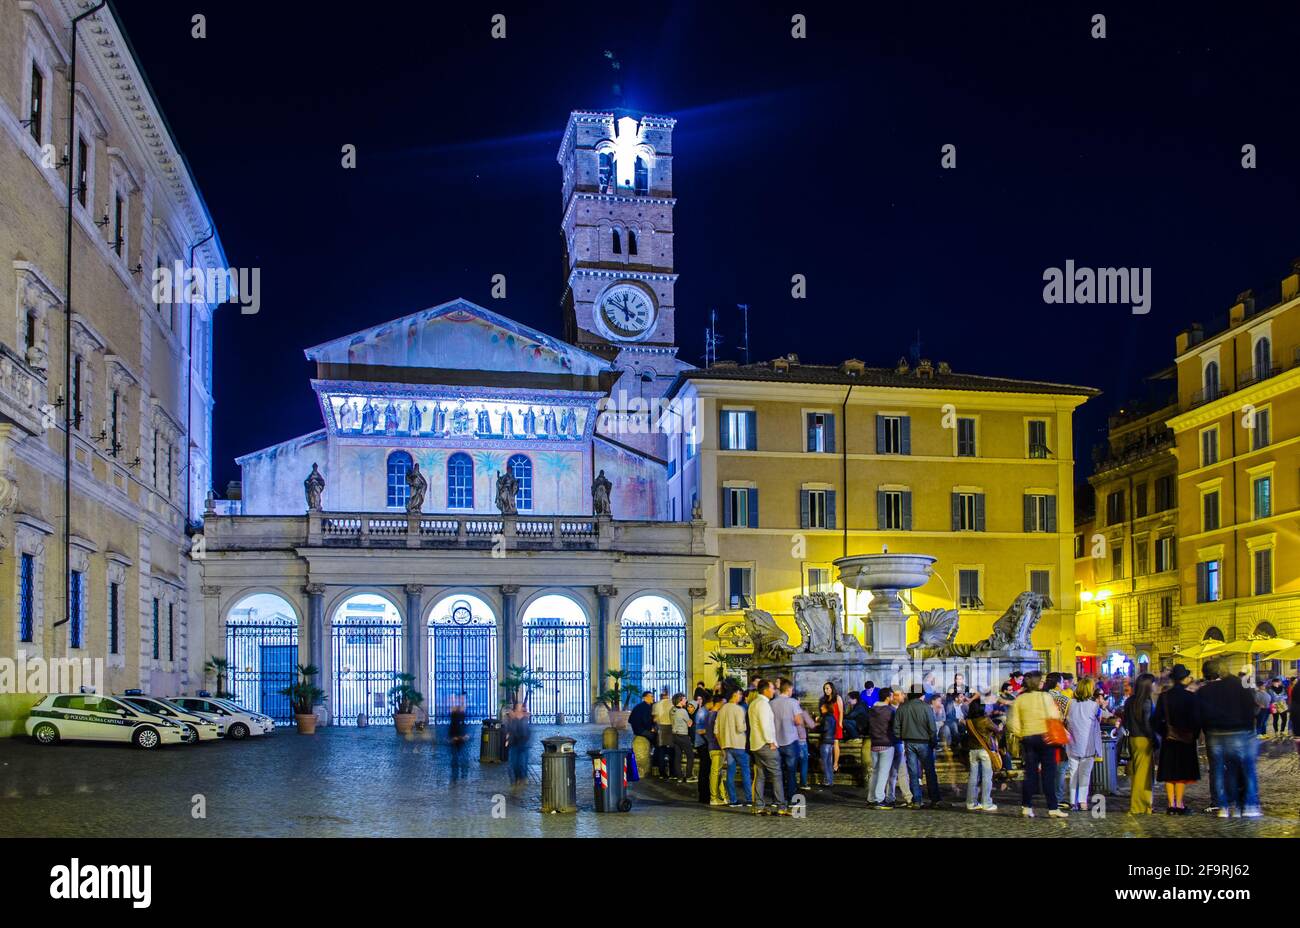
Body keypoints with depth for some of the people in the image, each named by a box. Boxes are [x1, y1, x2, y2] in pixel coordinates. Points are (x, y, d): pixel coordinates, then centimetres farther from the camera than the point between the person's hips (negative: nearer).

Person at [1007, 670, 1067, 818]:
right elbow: (1054, 717, -14)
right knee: (1048, 773, 2)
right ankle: (1053, 808, 3)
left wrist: (1021, 735, 11)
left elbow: (1012, 724, 0)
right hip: (1045, 737, -3)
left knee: (1030, 773, 10)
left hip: (1027, 738, 3)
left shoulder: (1019, 699, 4)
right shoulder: (1045, 696, -6)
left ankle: (1026, 806, 8)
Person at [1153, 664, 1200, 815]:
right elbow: (1196, 719, -7)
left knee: (1169, 774, 6)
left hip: (1168, 739, 2)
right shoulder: (1191, 696, -9)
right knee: (1182, 774, 2)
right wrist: (1195, 734, 8)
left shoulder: (1163, 696, -1)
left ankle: (1171, 805, 5)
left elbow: (1157, 718, 0)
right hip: (1186, 739, -2)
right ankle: (1179, 805, 0)